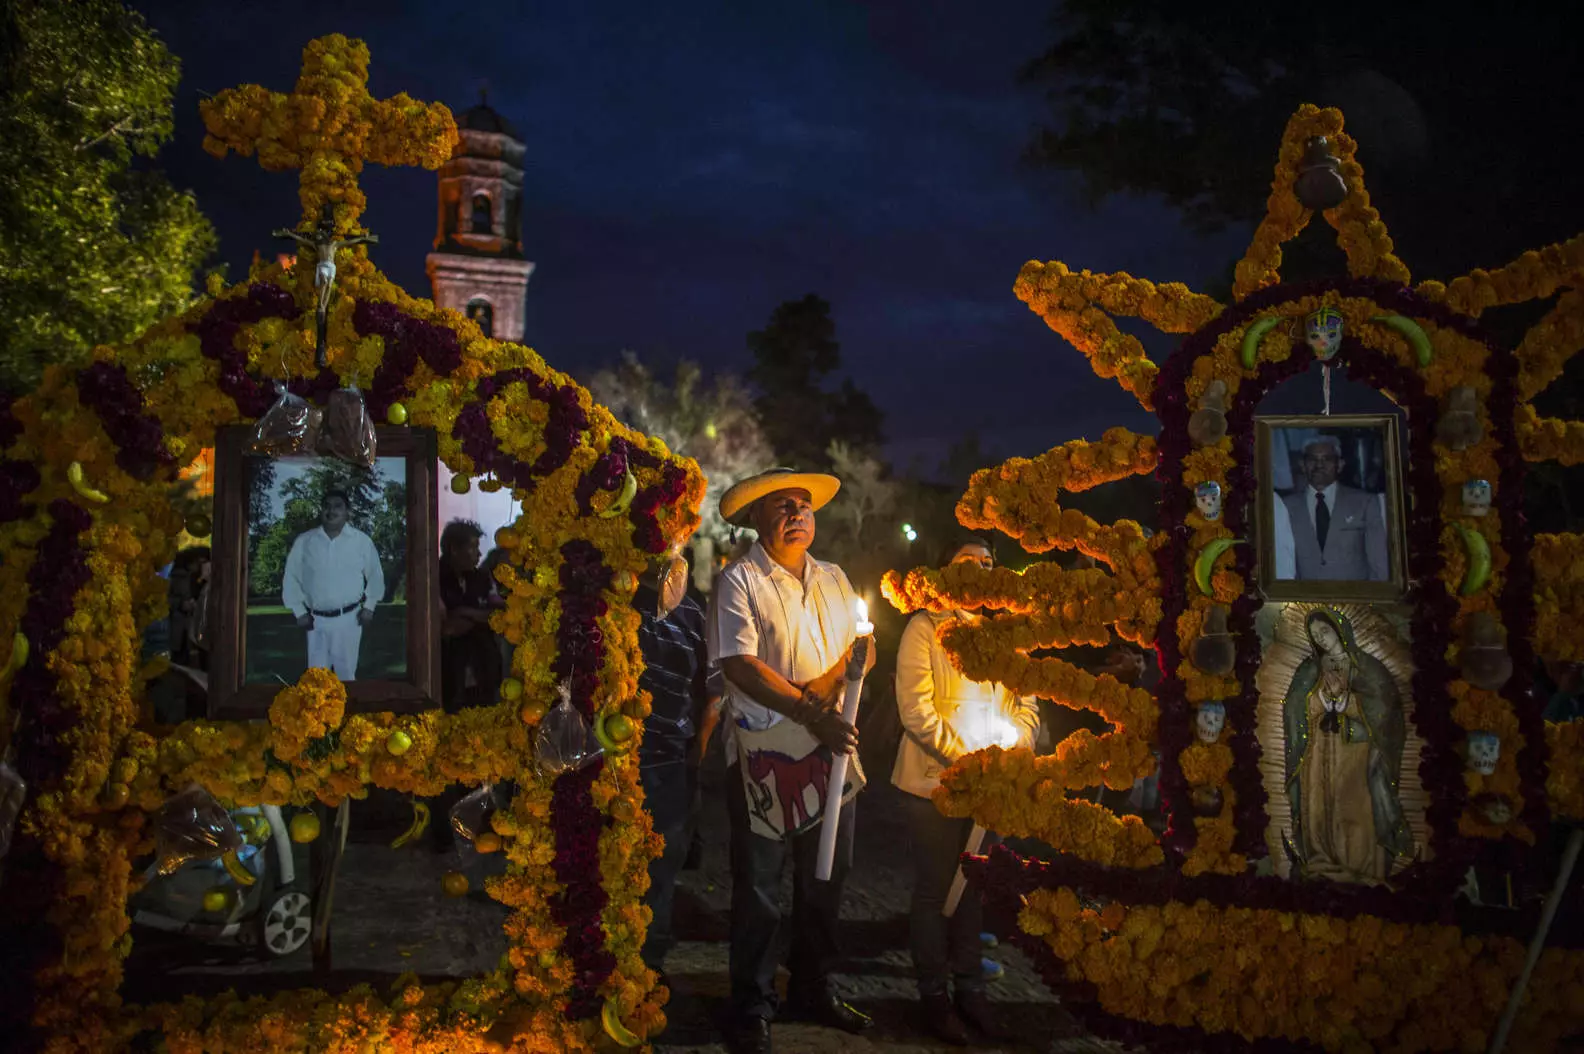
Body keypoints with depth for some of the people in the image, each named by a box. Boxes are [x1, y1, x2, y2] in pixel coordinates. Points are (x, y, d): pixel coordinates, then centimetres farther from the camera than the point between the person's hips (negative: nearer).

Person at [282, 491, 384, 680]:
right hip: (316, 620, 1)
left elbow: (375, 576, 8)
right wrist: (299, 612, 0)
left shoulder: (362, 541, -3)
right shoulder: (303, 541, -2)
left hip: (348, 618, -1)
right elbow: (291, 578, 5)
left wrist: (369, 606, 1)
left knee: (346, 671, 7)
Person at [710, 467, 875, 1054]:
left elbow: (863, 648, 9)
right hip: (765, 755, -6)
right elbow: (740, 665, -16)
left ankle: (812, 989, 33)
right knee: (759, 890, 3)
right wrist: (810, 715, -22)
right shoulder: (740, 582, -6)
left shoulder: (833, 579, 13)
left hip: (831, 749, 6)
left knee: (827, 878, 15)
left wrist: (830, 683, -13)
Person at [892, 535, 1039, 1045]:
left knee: (972, 888, 13)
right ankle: (935, 994, 17)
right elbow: (916, 710, -12)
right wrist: (965, 759, -18)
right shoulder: (925, 628, -3)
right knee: (935, 889, 5)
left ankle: (970, 989, 25)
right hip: (934, 782, -4)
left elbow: (1027, 703, 8)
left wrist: (1011, 753, -10)